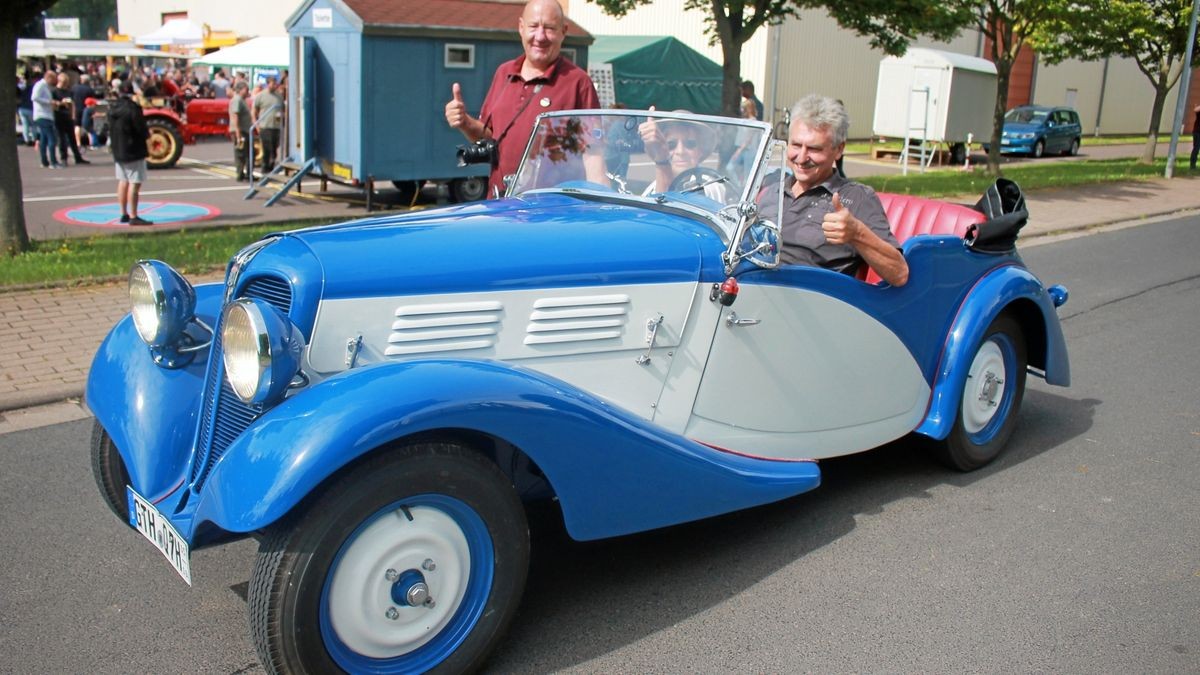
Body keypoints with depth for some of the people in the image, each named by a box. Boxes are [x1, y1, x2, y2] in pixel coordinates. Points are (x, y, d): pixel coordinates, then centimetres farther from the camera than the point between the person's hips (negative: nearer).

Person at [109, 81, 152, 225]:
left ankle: (124, 213, 22)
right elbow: (141, 129, -18)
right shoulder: (133, 108, -17)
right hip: (133, 151, -8)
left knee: (123, 182, 16)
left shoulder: (113, 107, 8)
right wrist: (148, 133, 2)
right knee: (134, 183, -7)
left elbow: (111, 128, 14)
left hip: (118, 150, 8)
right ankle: (133, 216, -8)